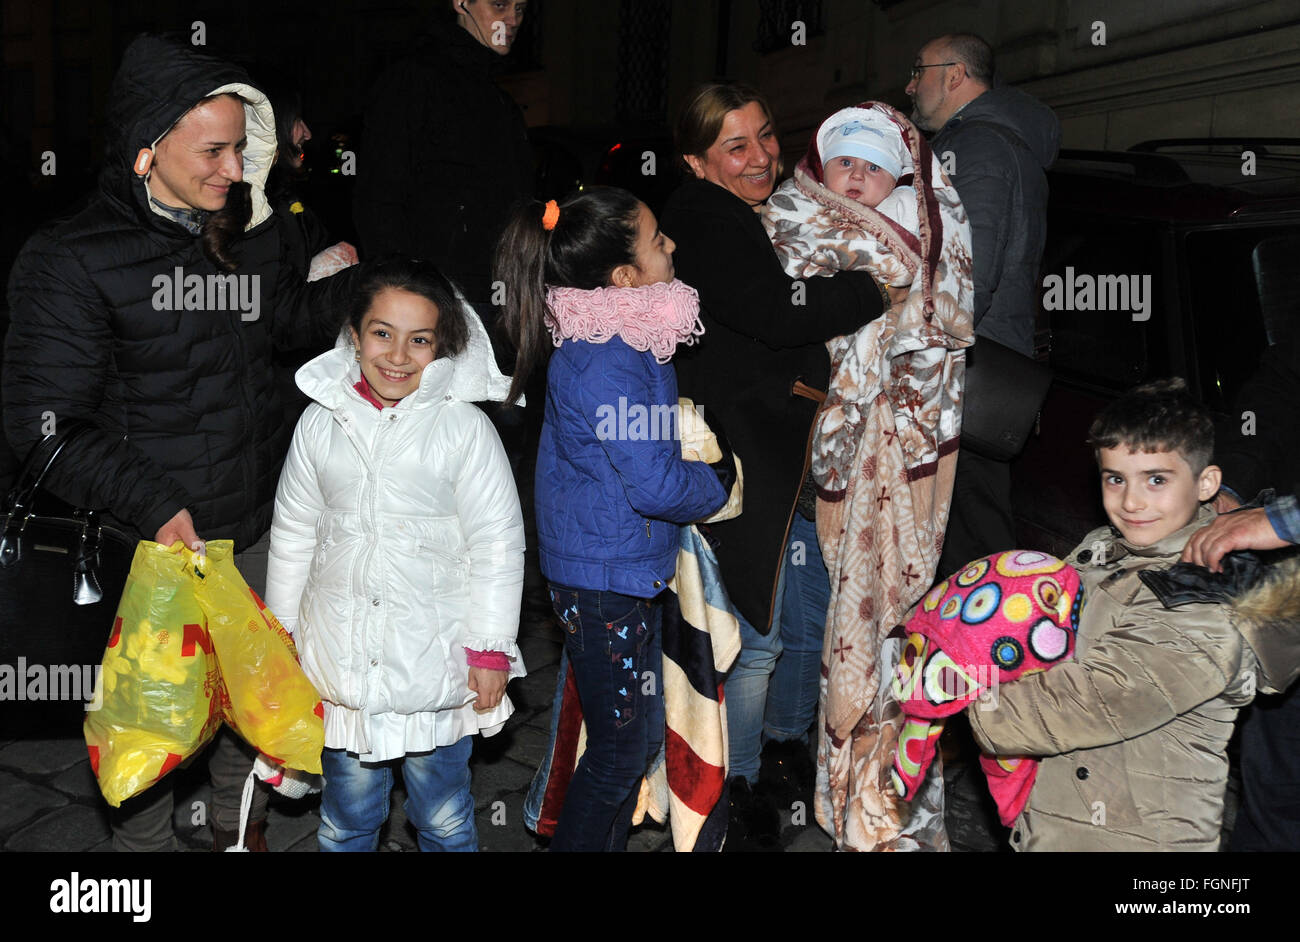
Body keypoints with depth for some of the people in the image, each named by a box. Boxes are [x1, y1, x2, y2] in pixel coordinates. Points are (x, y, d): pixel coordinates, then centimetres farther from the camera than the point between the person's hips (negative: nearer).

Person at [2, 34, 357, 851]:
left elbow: (285, 314, 25)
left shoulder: (253, 237, 5)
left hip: (259, 530, 6)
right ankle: (145, 844, 34)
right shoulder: (75, 261, -13)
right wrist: (150, 506, -23)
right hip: (153, 541, -5)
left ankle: (240, 825, 44)